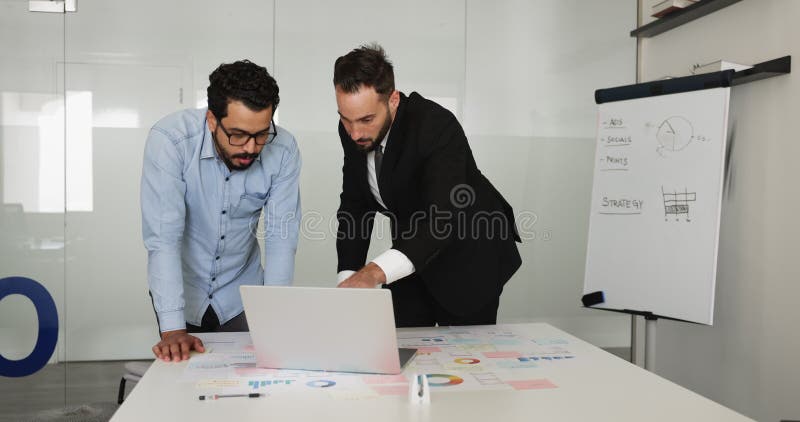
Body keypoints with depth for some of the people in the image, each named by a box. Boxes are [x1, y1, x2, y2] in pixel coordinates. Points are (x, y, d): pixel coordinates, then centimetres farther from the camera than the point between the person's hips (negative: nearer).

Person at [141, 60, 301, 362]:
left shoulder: (283, 150, -19)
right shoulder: (169, 140, -25)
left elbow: (281, 237, -15)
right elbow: (163, 237, -28)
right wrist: (172, 329, -33)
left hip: (241, 294, 2)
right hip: (181, 290, -2)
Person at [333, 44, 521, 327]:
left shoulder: (438, 126, -32)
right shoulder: (353, 130, -12)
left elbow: (445, 220, -42)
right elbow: (354, 206, -4)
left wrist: (374, 272, -54)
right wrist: (348, 278, -16)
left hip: (468, 256, -5)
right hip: (411, 255, 5)